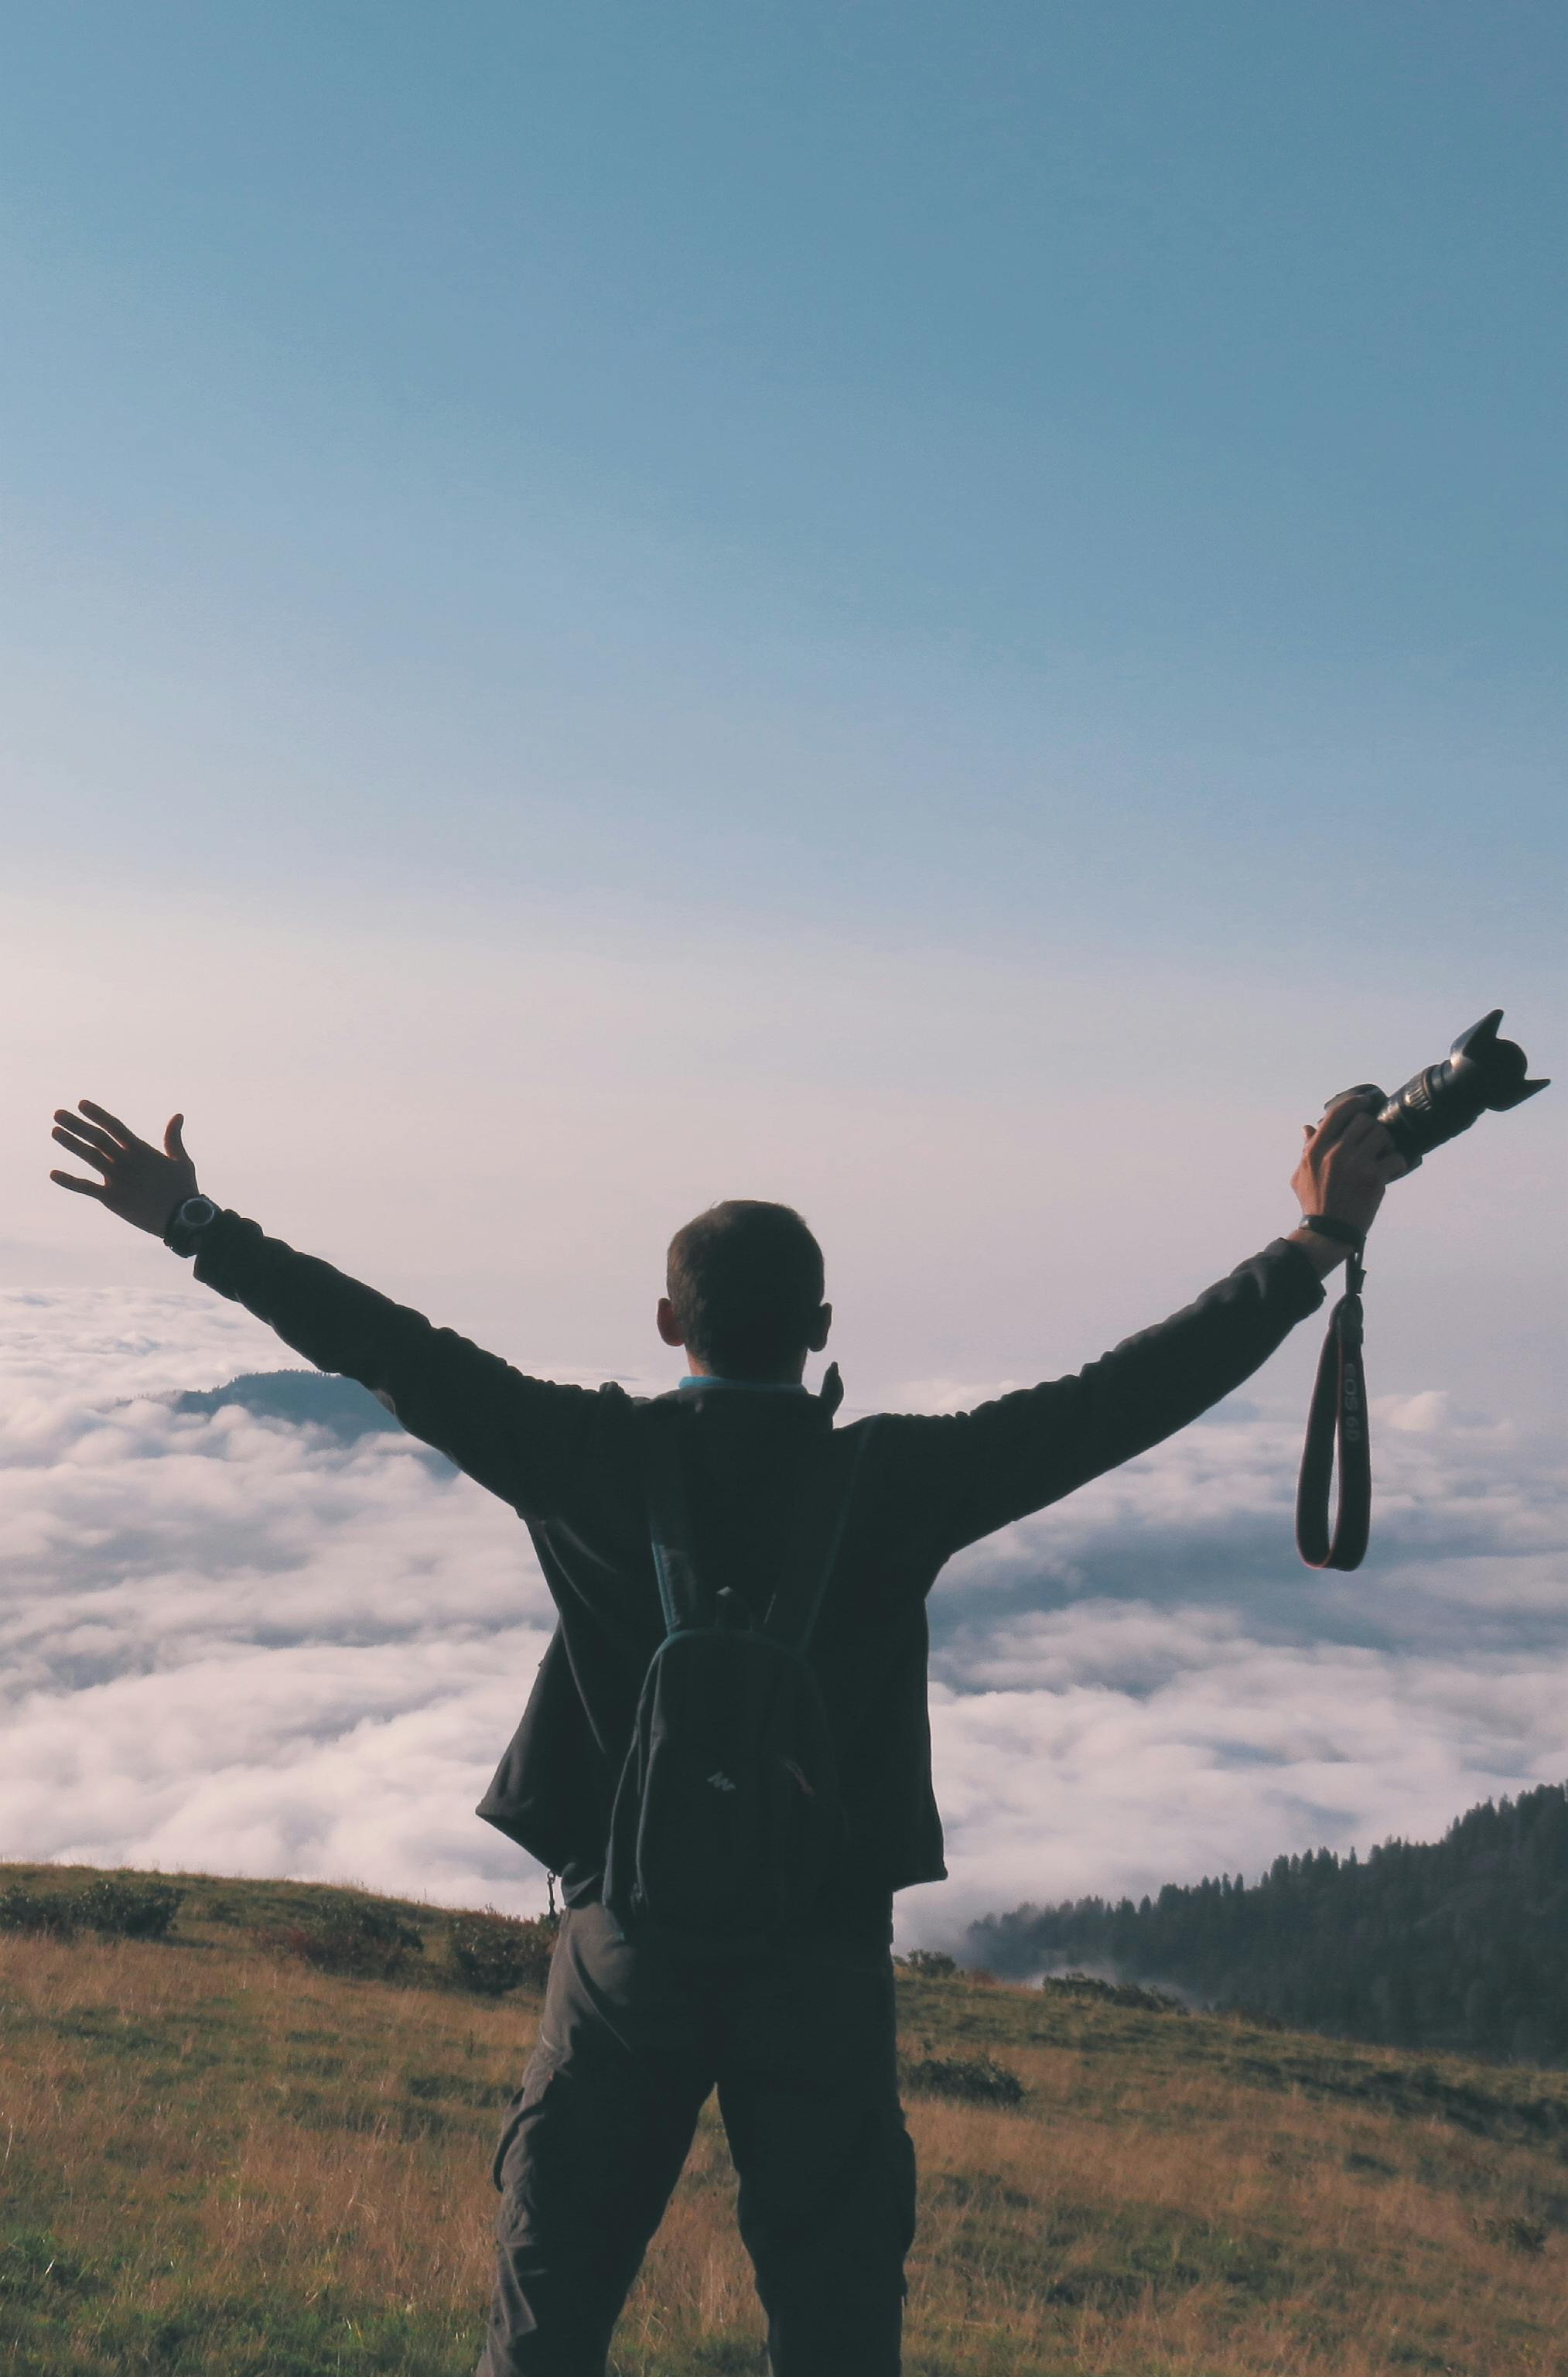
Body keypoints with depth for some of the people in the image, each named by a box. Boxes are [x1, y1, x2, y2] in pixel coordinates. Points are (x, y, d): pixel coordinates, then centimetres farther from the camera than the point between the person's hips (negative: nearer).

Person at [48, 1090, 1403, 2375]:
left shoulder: (595, 1462, -10)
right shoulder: (897, 1480, -11)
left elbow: (400, 1354, -6)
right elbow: (1123, 1399, -10)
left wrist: (196, 1229, 2)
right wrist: (1313, 1251, -4)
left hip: (629, 1943, 1)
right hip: (825, 1962, 0)